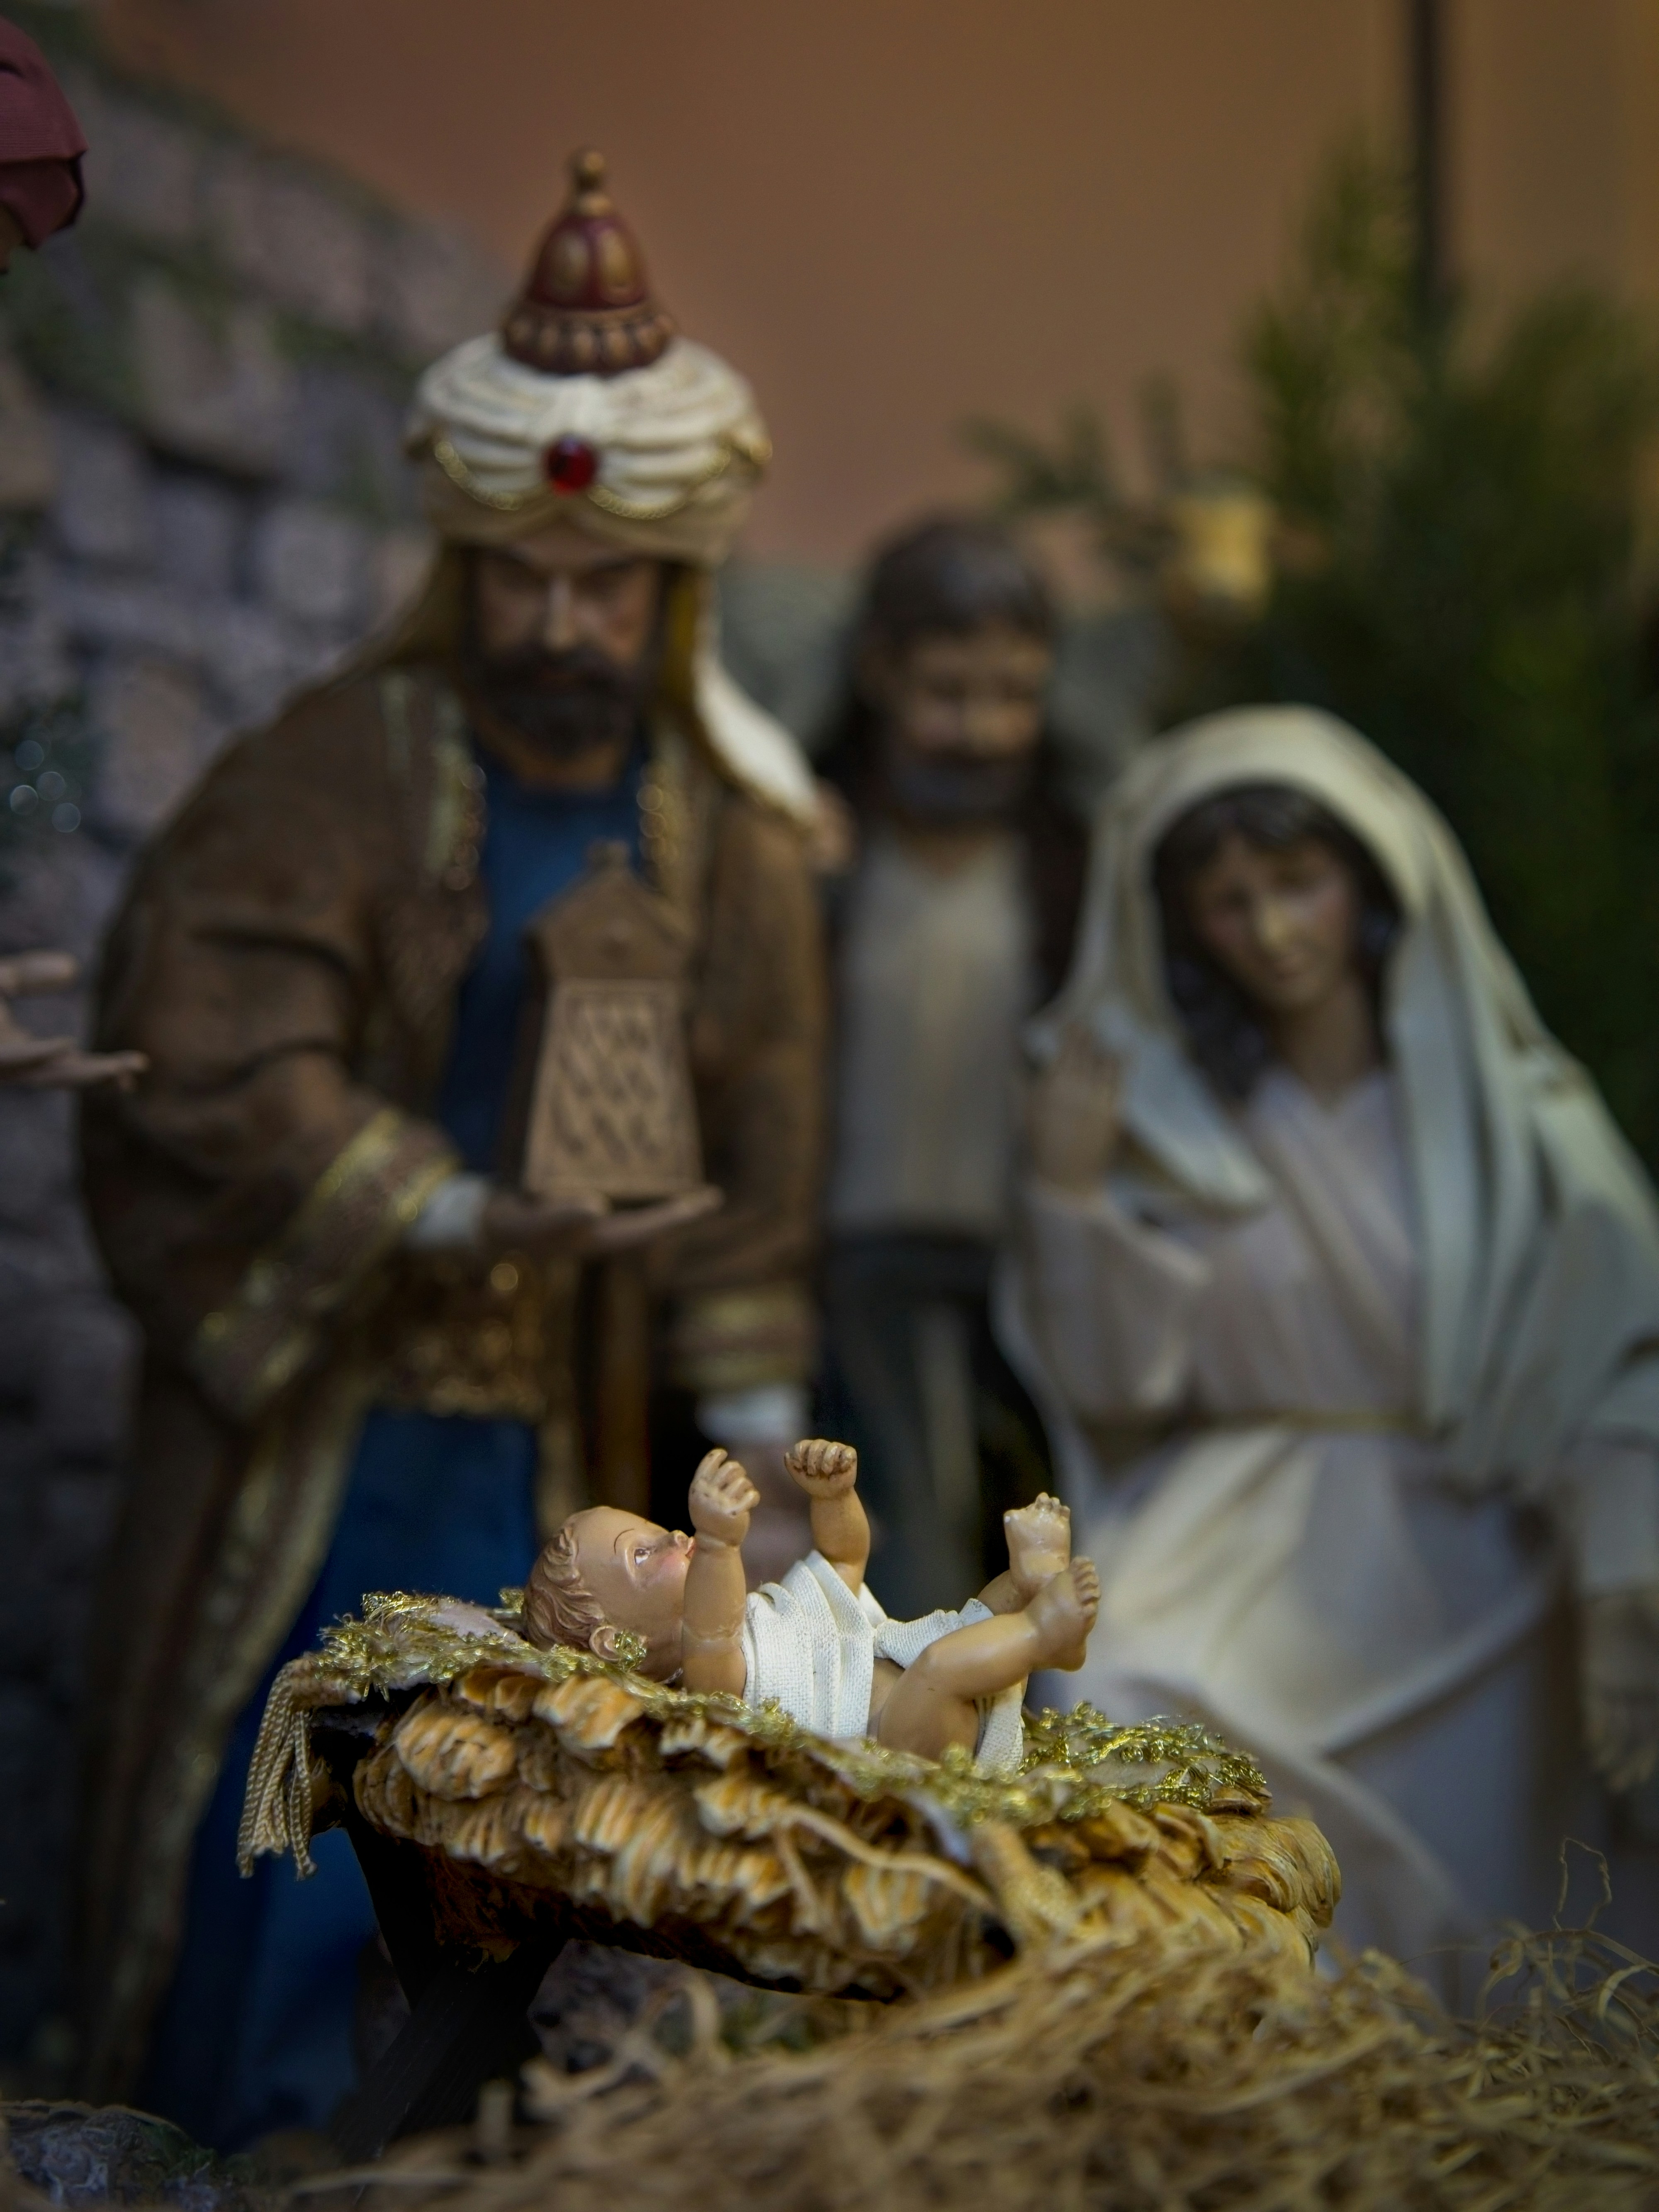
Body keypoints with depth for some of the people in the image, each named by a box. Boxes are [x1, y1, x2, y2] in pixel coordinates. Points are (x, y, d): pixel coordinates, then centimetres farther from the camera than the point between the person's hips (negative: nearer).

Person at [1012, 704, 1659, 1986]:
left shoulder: (1508, 1107, 0)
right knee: (1112, 1710, -27)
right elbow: (1116, 1385, 2)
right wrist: (1073, 1185, -11)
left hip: (1461, 1559, -1)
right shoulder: (1169, 1114, 6)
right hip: (1236, 1538, 1)